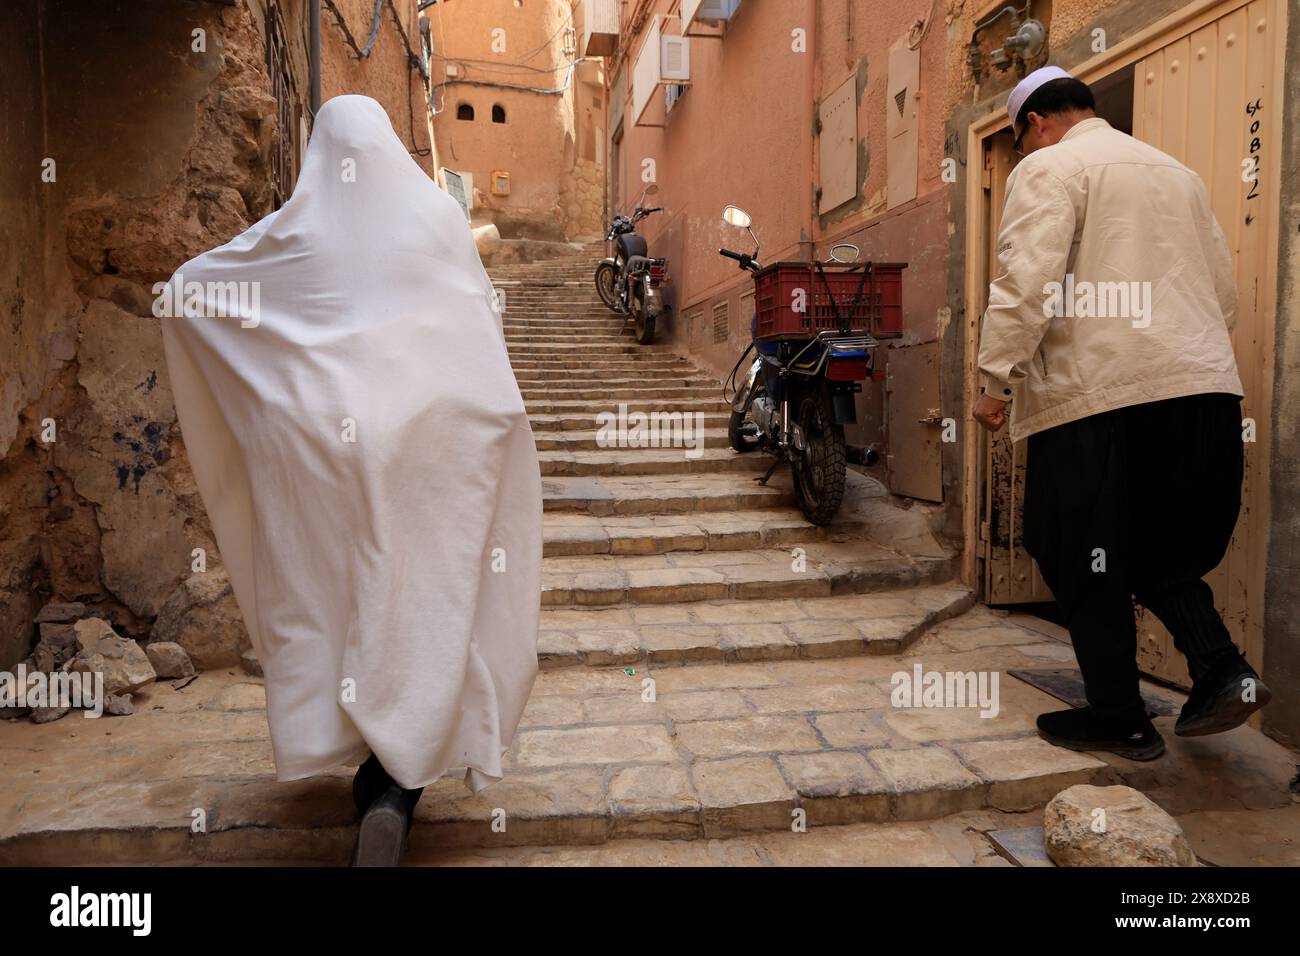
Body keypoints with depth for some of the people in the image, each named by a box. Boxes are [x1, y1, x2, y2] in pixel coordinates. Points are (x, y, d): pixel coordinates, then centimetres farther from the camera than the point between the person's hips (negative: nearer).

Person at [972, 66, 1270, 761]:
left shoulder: (1047, 168, 0)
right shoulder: (1177, 172, 22)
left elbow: (1027, 281, -15)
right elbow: (1224, 291, 22)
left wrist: (996, 380, -13)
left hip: (1099, 393, -8)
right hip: (1204, 390, 8)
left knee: (1084, 562, 4)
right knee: (1161, 543, 22)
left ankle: (1119, 721, 14)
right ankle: (1221, 667, 7)